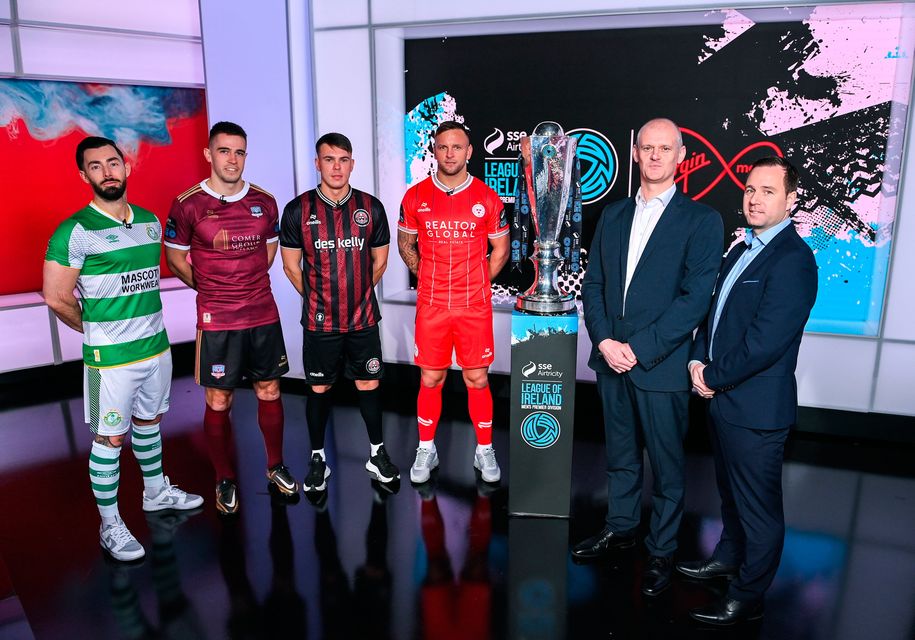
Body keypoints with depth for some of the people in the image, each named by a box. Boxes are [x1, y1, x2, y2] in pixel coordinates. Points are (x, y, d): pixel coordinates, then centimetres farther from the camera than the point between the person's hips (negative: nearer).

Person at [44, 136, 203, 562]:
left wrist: (143, 321, 12)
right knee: (109, 439, 4)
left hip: (156, 346, 6)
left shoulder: (150, 221, 7)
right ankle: (110, 526, 17)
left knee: (149, 422, 21)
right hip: (109, 356, -6)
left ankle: (156, 491, 40)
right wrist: (95, 331, -1)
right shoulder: (75, 231, -13)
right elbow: (56, 297, -13)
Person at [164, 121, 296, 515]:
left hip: (264, 315, 3)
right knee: (218, 402, 5)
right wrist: (210, 289, 6)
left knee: (269, 392, 12)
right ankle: (225, 481, 23)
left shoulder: (264, 202, 3)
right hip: (217, 321, -3)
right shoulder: (188, 205, -7)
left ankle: (276, 467, 30)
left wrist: (250, 285, 11)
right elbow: (175, 257, 4)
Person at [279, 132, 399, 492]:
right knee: (319, 388, 9)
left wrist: (357, 294, 10)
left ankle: (377, 454, 25)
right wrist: (319, 299, 7)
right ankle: (318, 459, 25)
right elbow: (291, 265, 4)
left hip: (364, 318, 1)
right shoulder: (298, 210, -4)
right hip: (319, 322, -1)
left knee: (369, 385, 9)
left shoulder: (371, 207, 0)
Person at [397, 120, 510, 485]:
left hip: (475, 306, 0)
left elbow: (501, 249, 8)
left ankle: (484, 451, 22)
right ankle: (426, 450, 24)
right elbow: (405, 244, 14)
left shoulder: (487, 198, -1)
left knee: (477, 379, 6)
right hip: (430, 306, 1)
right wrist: (428, 278, 8)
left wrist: (476, 283, 4)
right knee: (430, 379, 7)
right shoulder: (416, 197, 1)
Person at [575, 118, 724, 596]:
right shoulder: (612, 216, 10)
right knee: (619, 454, 19)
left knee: (666, 465, 9)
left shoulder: (701, 221, -6)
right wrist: (605, 340, -7)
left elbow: (695, 299, -13)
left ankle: (661, 551, 27)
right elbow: (592, 284, 8)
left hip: (662, 366, -4)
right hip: (611, 360, 5)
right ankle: (620, 528, 38)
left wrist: (639, 348, -17)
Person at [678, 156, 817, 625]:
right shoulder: (741, 251, 12)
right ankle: (729, 556, 46)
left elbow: (764, 342, -25)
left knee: (758, 504, 8)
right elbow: (714, 313, 13)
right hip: (723, 397, 9)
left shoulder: (793, 259, -19)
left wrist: (713, 377, -14)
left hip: (756, 406, -9)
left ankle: (747, 595, 24)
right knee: (730, 491, 26)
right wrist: (698, 361, -3)